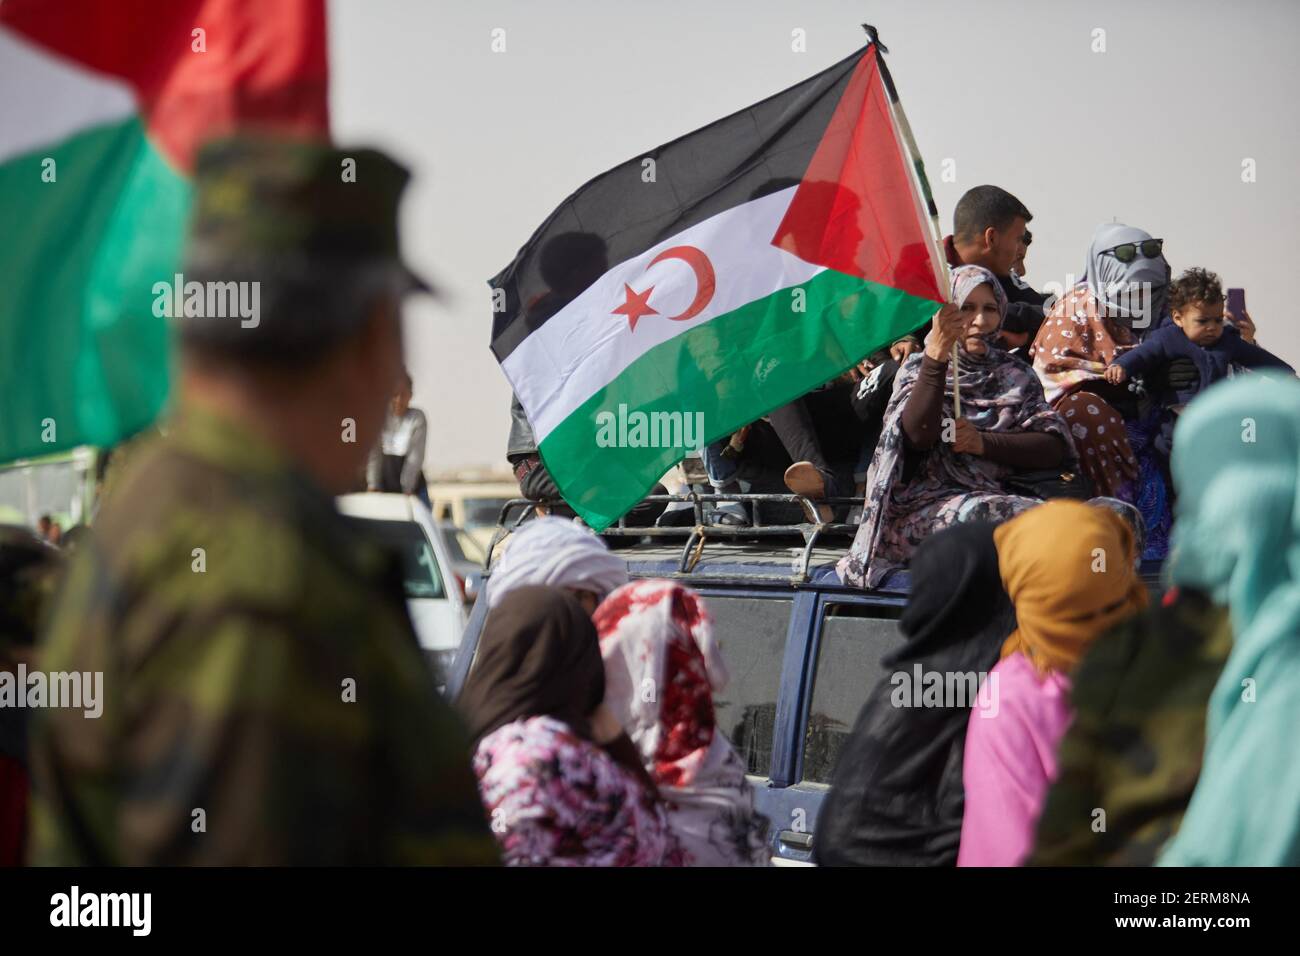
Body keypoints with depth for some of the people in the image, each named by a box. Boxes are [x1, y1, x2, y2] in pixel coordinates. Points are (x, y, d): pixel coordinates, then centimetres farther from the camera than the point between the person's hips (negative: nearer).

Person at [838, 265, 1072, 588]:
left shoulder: (1015, 376, 22)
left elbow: (1055, 447, 8)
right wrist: (936, 356, -19)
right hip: (924, 503, -2)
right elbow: (919, 435, -8)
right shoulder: (918, 369, 14)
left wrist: (983, 443, -4)